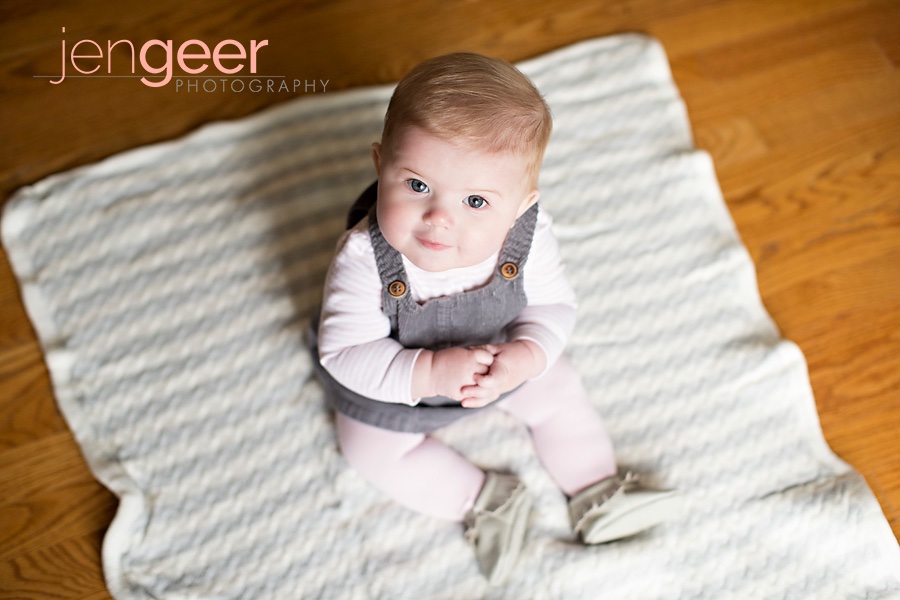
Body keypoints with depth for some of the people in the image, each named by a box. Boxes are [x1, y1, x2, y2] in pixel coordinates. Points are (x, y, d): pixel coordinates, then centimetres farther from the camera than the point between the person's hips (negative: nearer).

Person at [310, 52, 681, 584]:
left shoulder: (529, 234, -32)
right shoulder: (365, 259, -40)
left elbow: (554, 305, -17)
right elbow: (344, 351, -33)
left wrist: (526, 357, -37)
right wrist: (430, 374, -45)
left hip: (499, 358, 2)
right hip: (391, 380, -1)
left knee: (560, 391, 6)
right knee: (373, 449, -6)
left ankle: (597, 494, 28)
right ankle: (483, 500, 11)